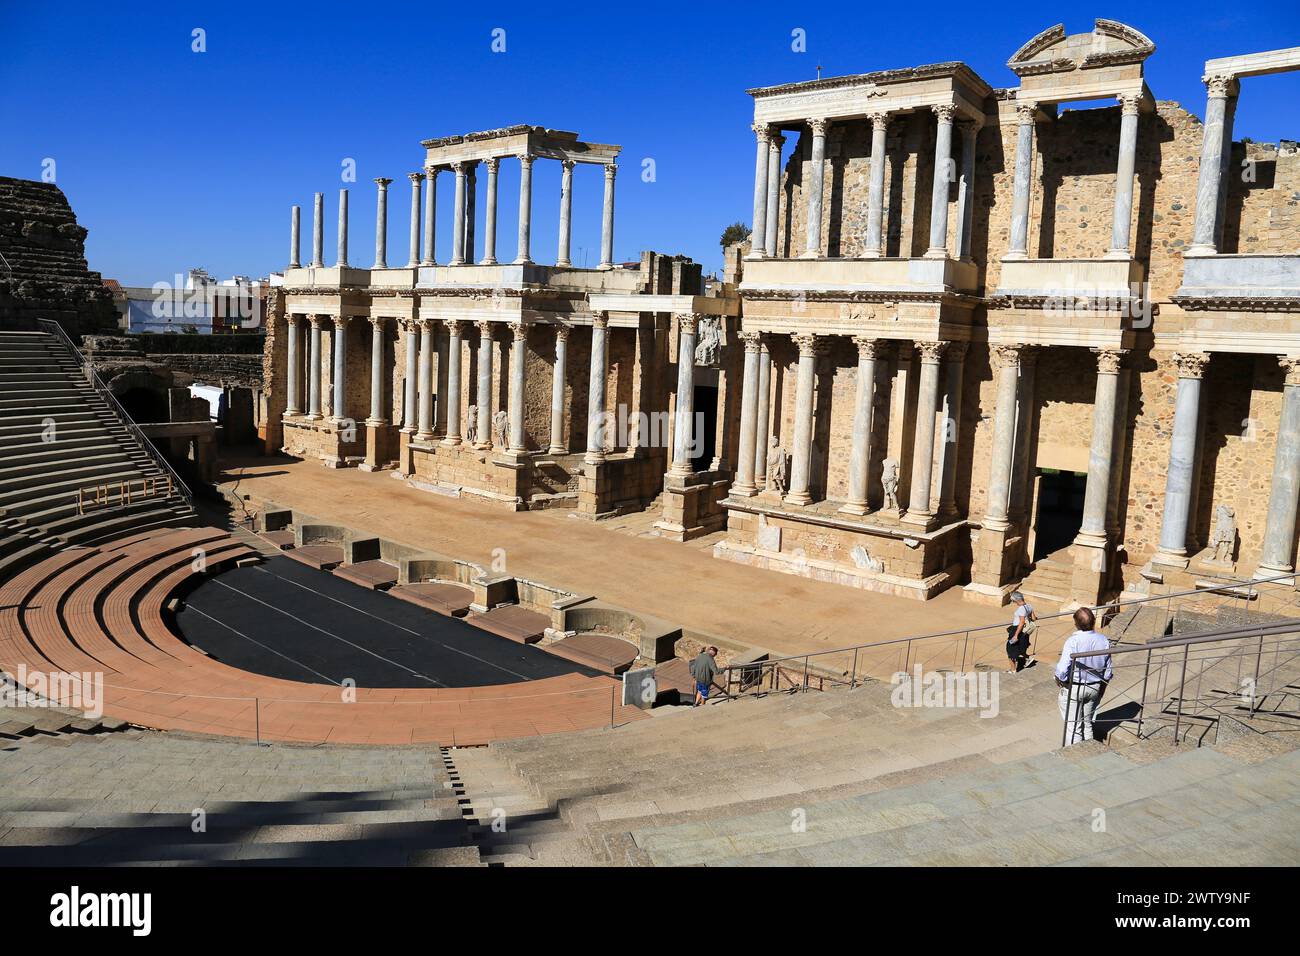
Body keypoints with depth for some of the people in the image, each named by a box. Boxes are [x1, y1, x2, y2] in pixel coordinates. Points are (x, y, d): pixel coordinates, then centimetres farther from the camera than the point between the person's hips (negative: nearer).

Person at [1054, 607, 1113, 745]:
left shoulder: (1072, 641, -25)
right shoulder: (1103, 641, -8)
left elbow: (1063, 669, -25)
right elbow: (1107, 670, 2)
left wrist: (1059, 680, -4)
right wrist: (1102, 689, 17)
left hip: (1073, 688, -5)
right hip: (1095, 687, 5)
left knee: (1073, 727, 6)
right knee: (1087, 724, 21)